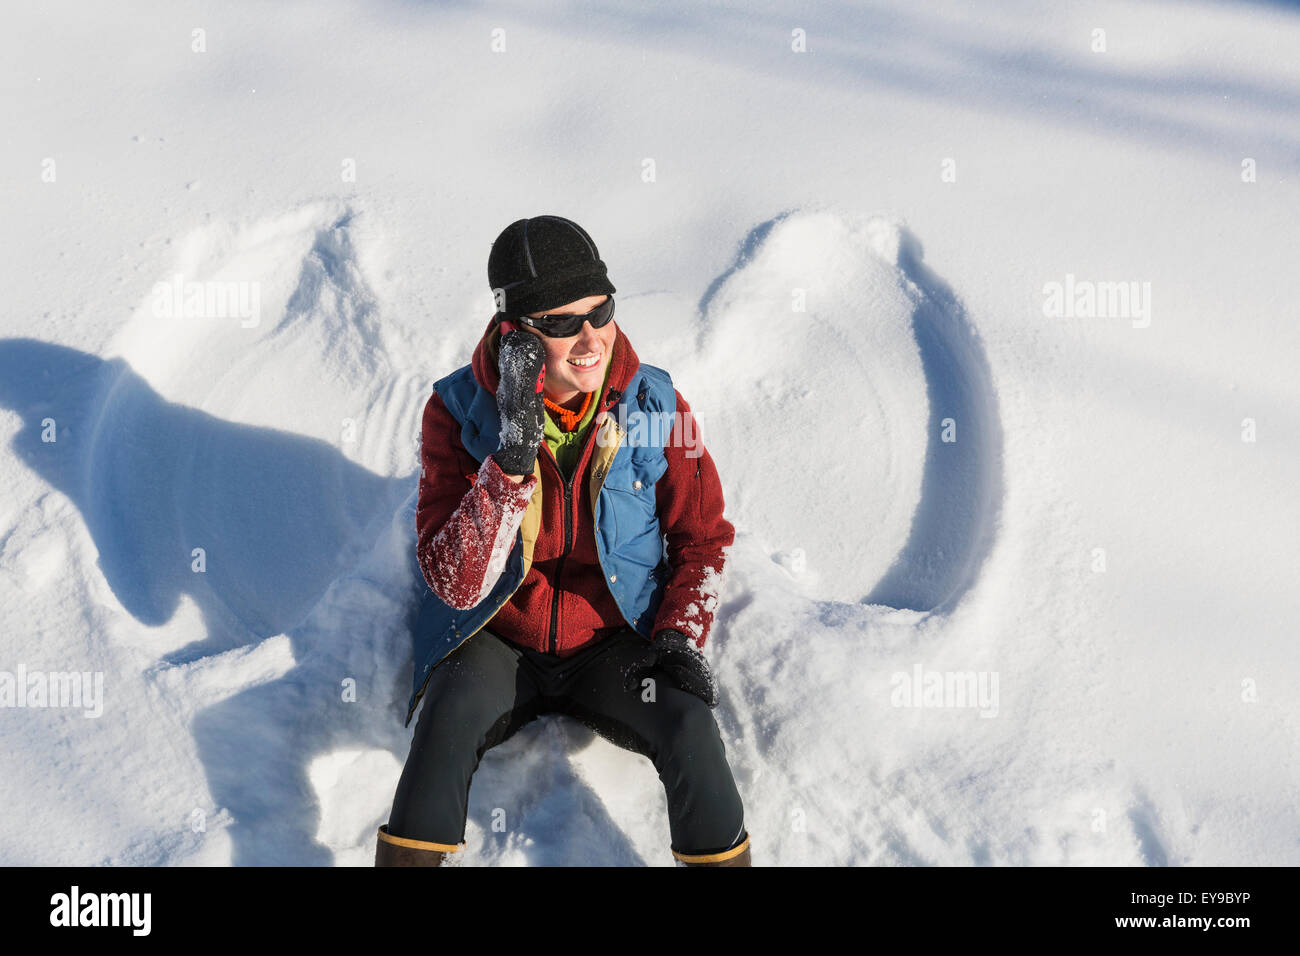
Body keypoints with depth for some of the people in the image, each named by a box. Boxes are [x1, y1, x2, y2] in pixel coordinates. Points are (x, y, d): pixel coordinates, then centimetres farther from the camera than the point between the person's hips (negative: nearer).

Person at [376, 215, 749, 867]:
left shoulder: (655, 404, -7)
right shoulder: (459, 410, -12)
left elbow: (703, 538, 7)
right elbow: (456, 584, -20)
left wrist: (679, 638, -10)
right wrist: (511, 458, -32)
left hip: (614, 643, 1)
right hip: (496, 643, -1)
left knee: (688, 722, -26)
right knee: (450, 714, -31)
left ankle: (719, 855, -4)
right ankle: (410, 854, -12)